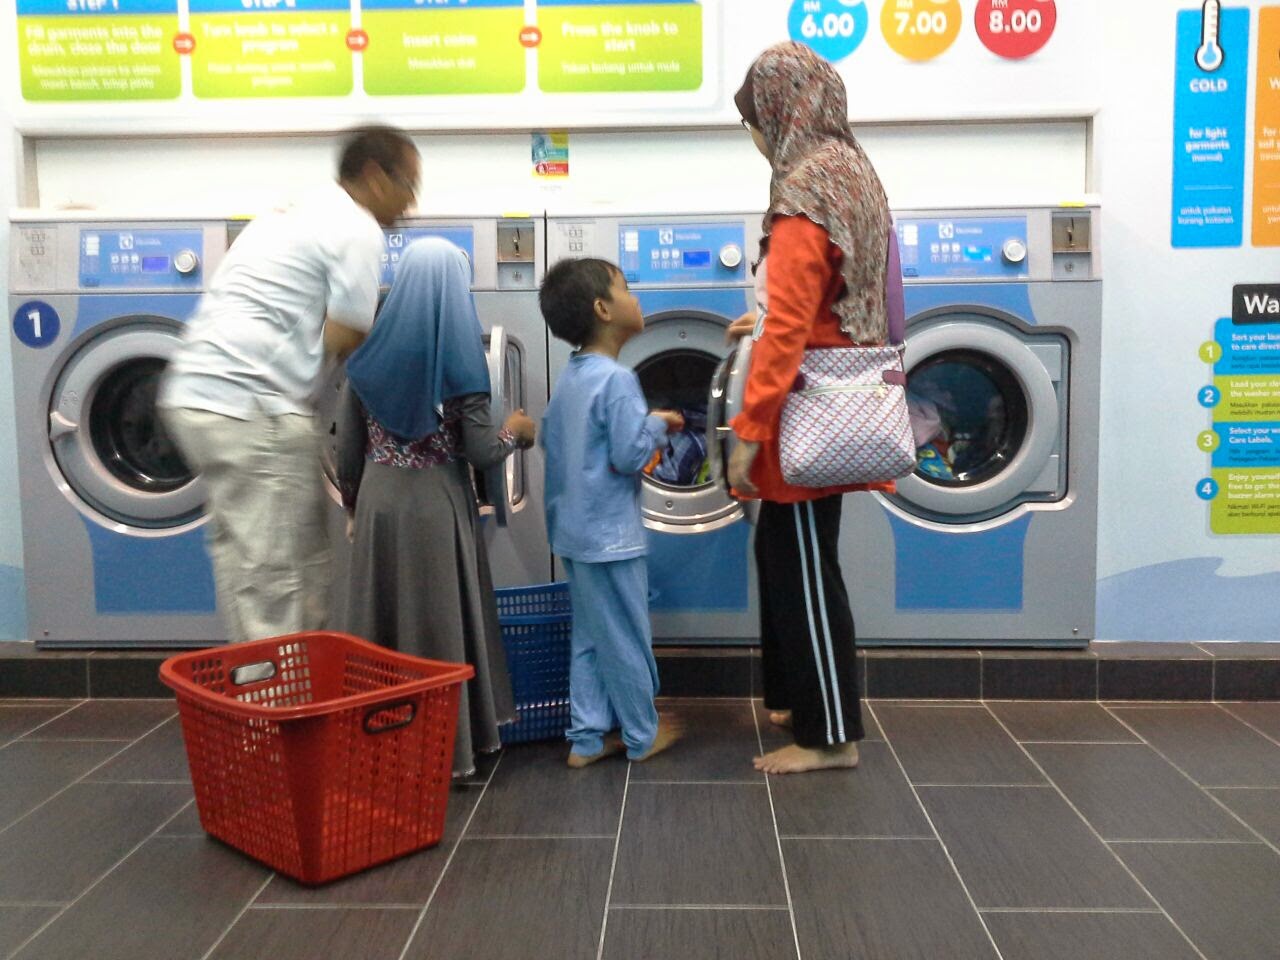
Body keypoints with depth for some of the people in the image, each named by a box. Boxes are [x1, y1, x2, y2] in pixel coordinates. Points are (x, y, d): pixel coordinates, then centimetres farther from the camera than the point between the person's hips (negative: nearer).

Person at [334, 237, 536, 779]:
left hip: (378, 502, 3)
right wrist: (516, 430, 9)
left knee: (379, 622, 13)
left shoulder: (368, 354, 0)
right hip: (437, 506, -3)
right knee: (441, 623, 7)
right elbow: (482, 453, -10)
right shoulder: (459, 356, -10)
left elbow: (349, 452, 5)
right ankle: (448, 747, 18)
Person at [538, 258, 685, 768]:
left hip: (574, 529, 9)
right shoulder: (617, 380, -20)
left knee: (590, 638, 16)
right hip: (610, 532, -9)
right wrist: (658, 424, -4)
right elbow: (631, 455, -22)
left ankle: (588, 738, 23)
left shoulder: (568, 379, 9)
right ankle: (642, 735, 22)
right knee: (625, 639, 6)